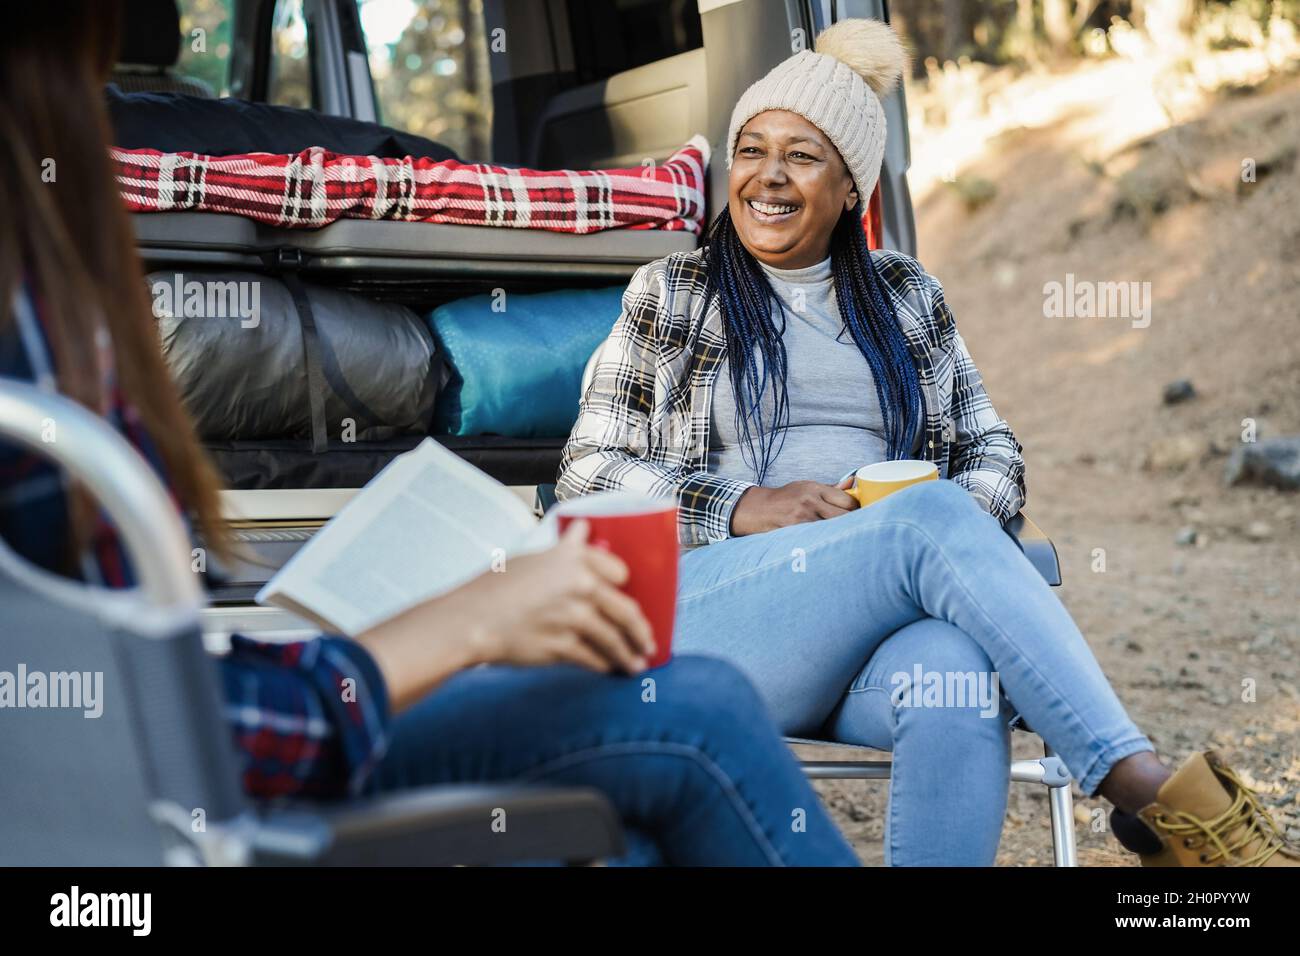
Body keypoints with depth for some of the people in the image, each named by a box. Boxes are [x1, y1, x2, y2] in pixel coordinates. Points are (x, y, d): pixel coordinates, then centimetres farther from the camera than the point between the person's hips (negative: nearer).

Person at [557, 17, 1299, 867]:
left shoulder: (907, 297, 22)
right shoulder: (670, 295, 14)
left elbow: (994, 449, 21)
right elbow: (587, 472, 8)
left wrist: (957, 514, -6)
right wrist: (744, 508, -10)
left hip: (884, 632, 2)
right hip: (709, 619, -2)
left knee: (958, 682, -39)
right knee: (933, 520, -34)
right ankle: (1154, 794, -40)